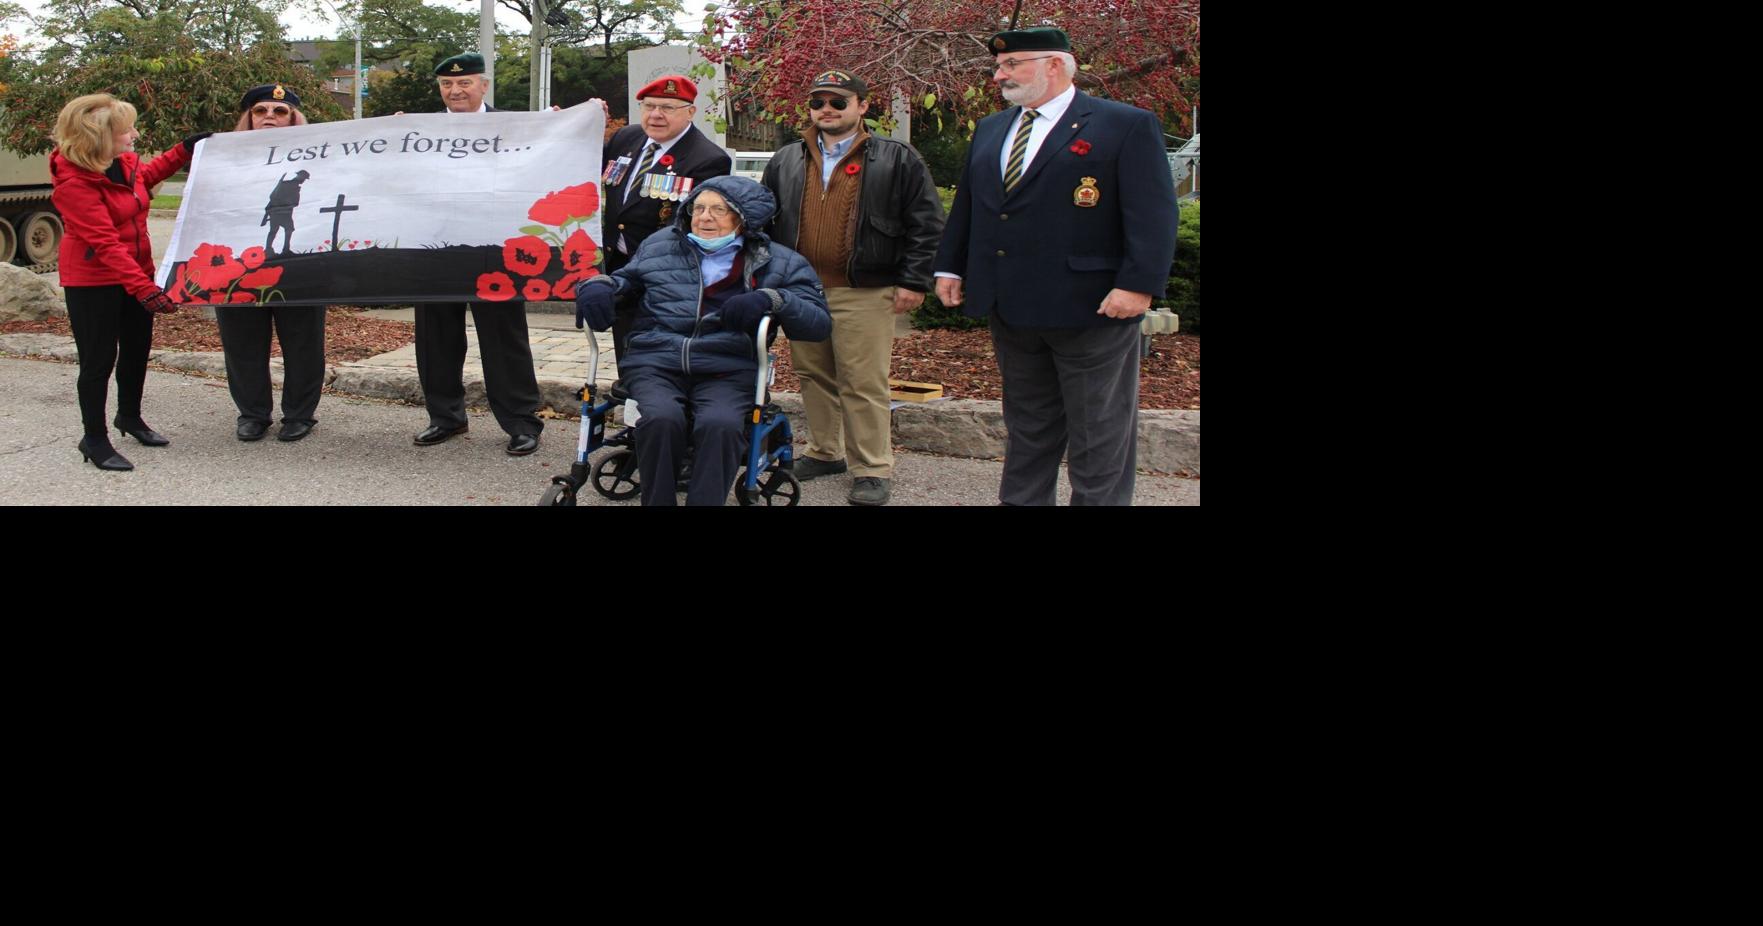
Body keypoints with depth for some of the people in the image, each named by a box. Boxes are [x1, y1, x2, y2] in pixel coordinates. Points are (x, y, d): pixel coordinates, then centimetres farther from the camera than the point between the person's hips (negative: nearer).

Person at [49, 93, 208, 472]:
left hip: (136, 270, 8)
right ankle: (94, 439, 14)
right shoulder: (73, 182, -25)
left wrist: (185, 150, 17)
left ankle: (130, 416, 39)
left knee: (138, 349, 18)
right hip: (92, 282, -8)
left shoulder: (124, 161, -2)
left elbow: (146, 175, 24)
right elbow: (105, 242, -31)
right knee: (99, 359, 0)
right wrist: (143, 287, -38)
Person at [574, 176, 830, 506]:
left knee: (720, 424, -35)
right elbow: (625, 277, 32)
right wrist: (597, 285, 7)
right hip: (654, 363, 1)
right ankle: (657, 501, -14)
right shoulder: (661, 245, 19)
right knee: (661, 418, -32)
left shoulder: (777, 262, 11)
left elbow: (819, 322, 3)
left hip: (726, 370, -1)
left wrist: (771, 300, -15)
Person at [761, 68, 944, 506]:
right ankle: (825, 452, 27)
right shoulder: (786, 162, 14)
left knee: (863, 384, -5)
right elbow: (764, 221, 20)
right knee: (814, 376, 13)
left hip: (863, 294, -5)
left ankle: (873, 470, 2)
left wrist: (913, 281, -7)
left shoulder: (896, 160, 1)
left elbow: (925, 223, -1)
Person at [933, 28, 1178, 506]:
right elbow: (966, 203, 20)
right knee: (1026, 426, 15)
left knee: (1100, 436, 2)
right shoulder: (990, 129, 14)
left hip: (1090, 307, -6)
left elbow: (1153, 213, -13)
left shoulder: (1128, 126, -6)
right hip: (1011, 310, 6)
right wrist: (950, 267, 14)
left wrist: (1138, 285, -21)